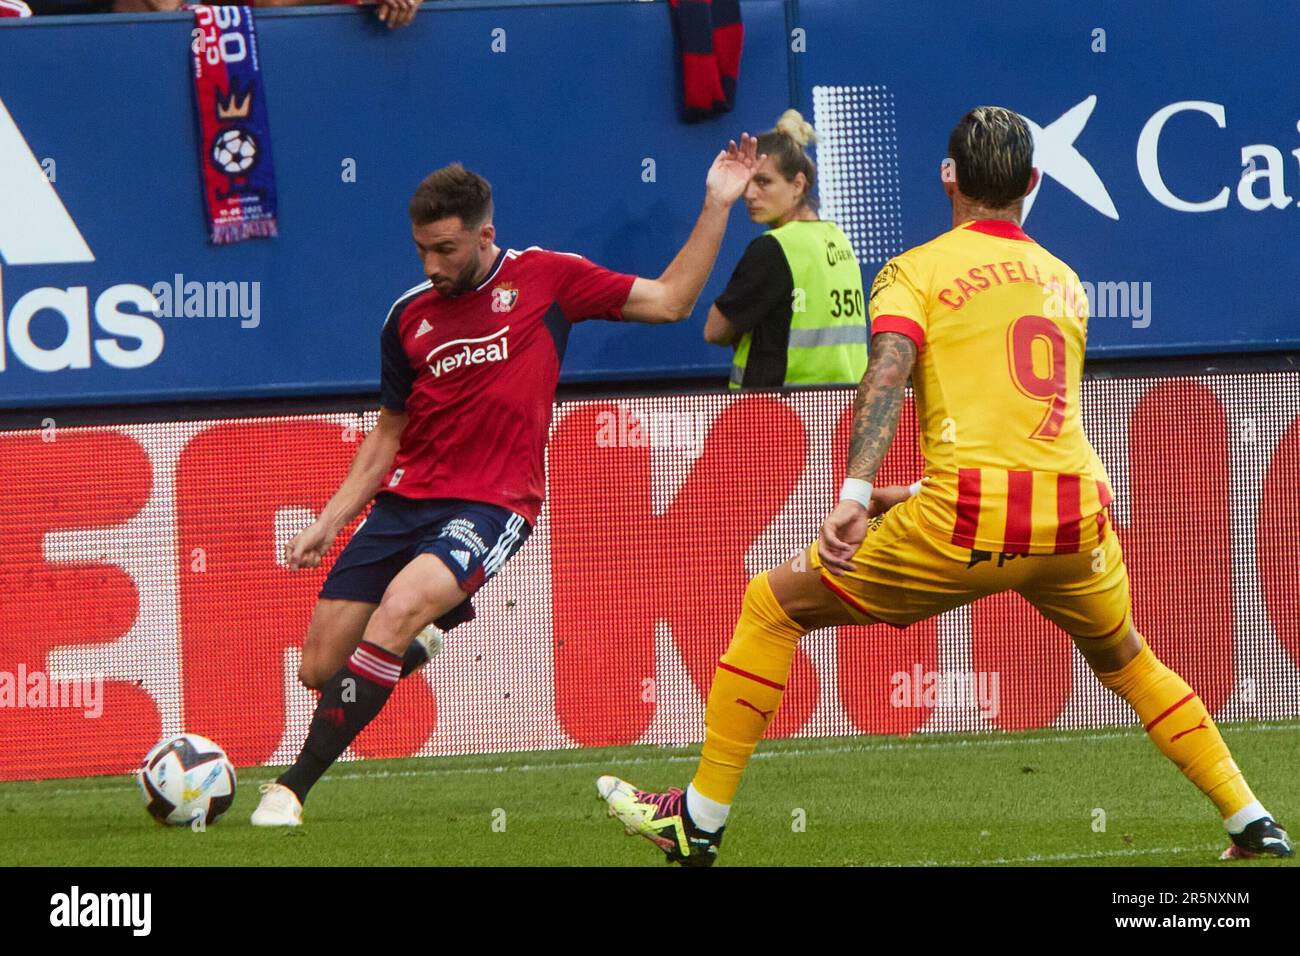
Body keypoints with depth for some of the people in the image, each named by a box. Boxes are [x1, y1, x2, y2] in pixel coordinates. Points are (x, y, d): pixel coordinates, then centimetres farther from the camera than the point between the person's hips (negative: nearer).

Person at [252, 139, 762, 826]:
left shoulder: (543, 278, 2)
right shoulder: (408, 318, 11)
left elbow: (670, 300, 7)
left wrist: (717, 206, 0)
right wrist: (328, 524, 13)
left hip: (491, 505, -5)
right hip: (405, 501, 5)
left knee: (398, 609, -32)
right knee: (319, 668, -3)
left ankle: (294, 786, -27)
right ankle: (418, 645, 33)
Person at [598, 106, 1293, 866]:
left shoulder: (919, 269, 6)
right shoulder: (1065, 281, 22)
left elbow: (889, 371, -13)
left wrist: (857, 493, -25)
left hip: (971, 518, -5)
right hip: (1078, 517, 5)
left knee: (772, 607, 11)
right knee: (1127, 661, 33)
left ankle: (700, 820, 7)